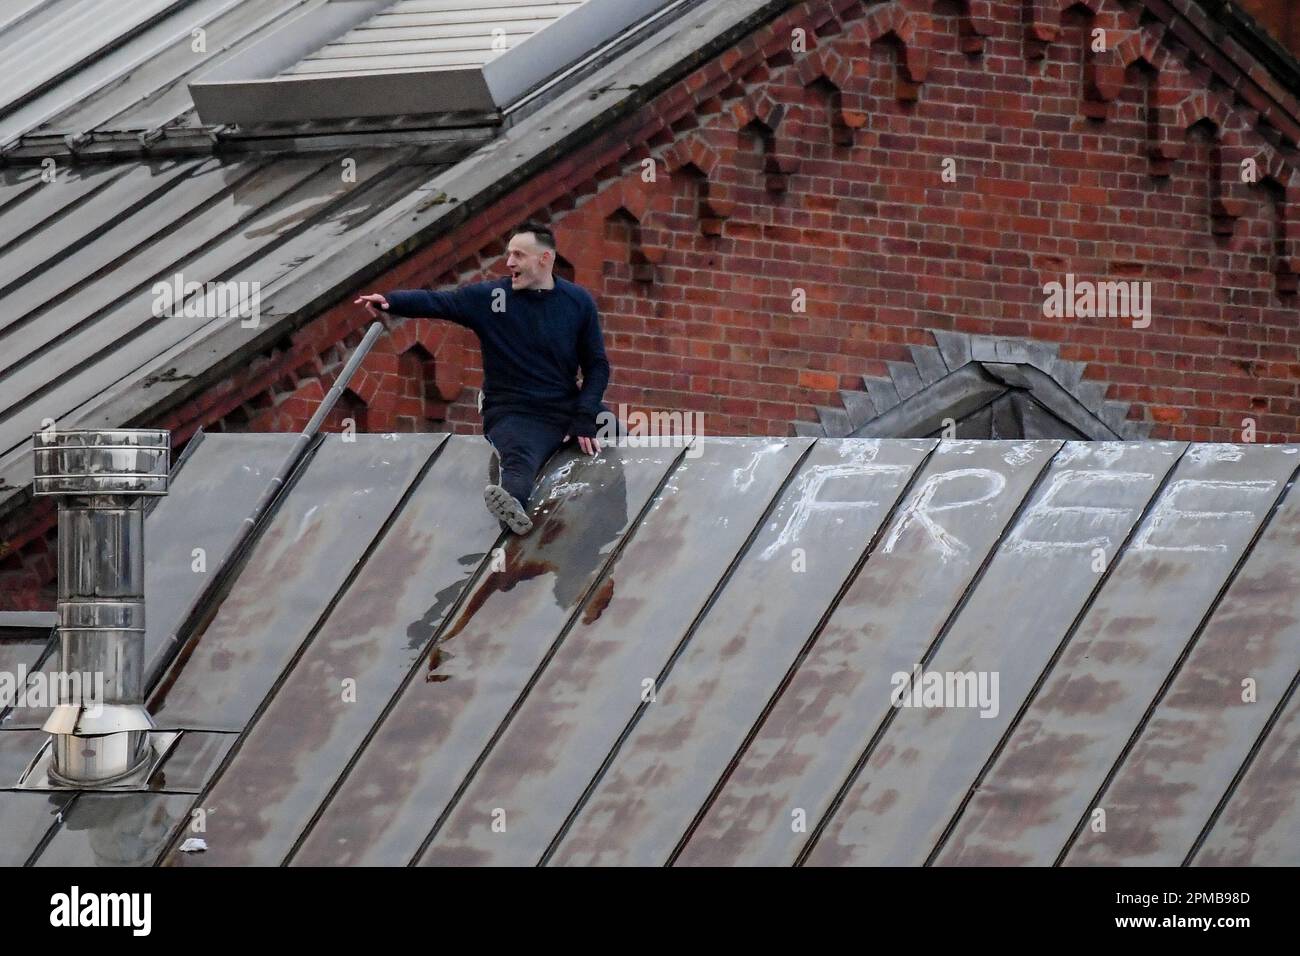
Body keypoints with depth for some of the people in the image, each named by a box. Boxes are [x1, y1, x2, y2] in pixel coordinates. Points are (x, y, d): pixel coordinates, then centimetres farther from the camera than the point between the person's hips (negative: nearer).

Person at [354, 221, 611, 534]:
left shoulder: (578, 301, 4)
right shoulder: (490, 297, 0)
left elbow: (596, 364, 6)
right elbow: (437, 302, -11)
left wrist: (584, 417, -8)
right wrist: (389, 301, -29)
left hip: (566, 411, 7)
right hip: (513, 414, -6)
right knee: (519, 460, -36)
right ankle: (511, 502, -67)